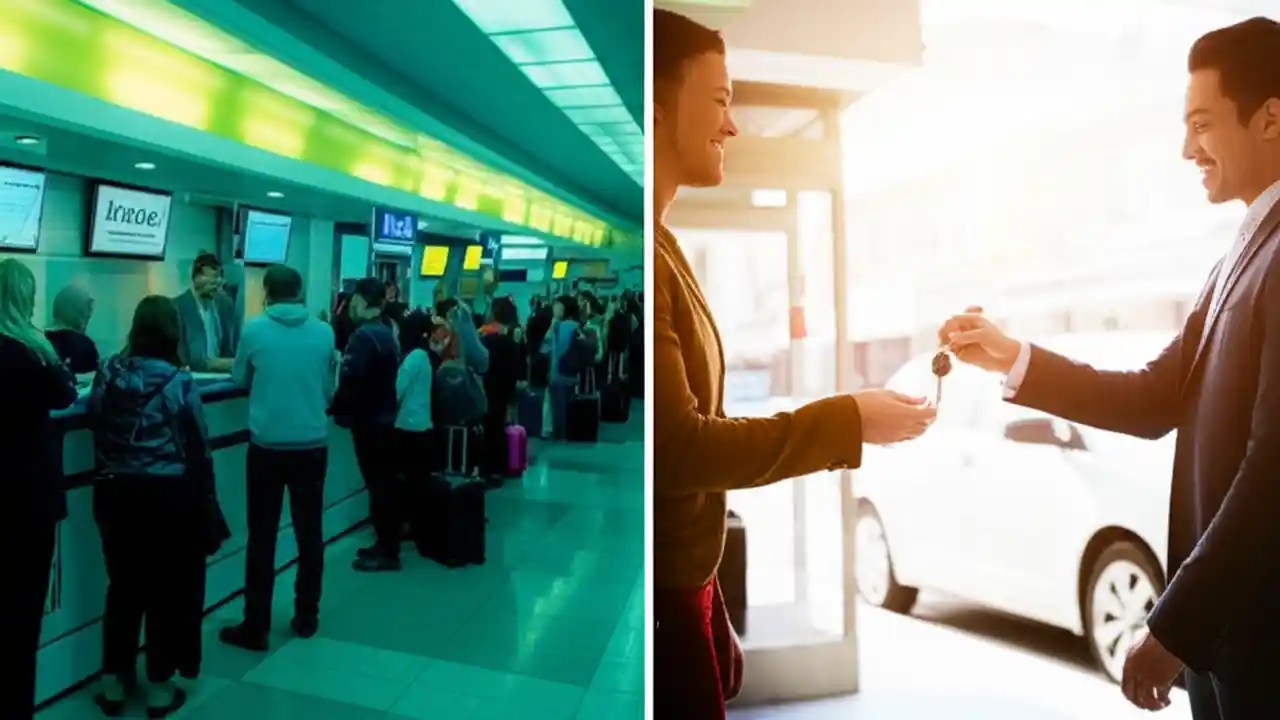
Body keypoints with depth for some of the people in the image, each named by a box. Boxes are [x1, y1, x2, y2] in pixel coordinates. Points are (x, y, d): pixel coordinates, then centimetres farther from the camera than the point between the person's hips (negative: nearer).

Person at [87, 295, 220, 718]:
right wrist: (207, 498, 1)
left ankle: (113, 683, 27)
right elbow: (197, 448, -9)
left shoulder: (108, 374, -2)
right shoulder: (179, 383, -14)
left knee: (123, 585, 17)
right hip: (168, 495, -4)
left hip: (116, 492, 4)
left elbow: (96, 429, 6)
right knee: (168, 589, 8)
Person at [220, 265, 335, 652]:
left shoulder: (254, 330, -6)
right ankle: (306, 616, 23)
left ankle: (255, 627, 12)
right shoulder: (324, 333, -2)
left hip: (267, 446, -1)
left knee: (262, 537, 6)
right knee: (309, 533, 13)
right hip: (312, 445, 2)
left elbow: (240, 380, 10)